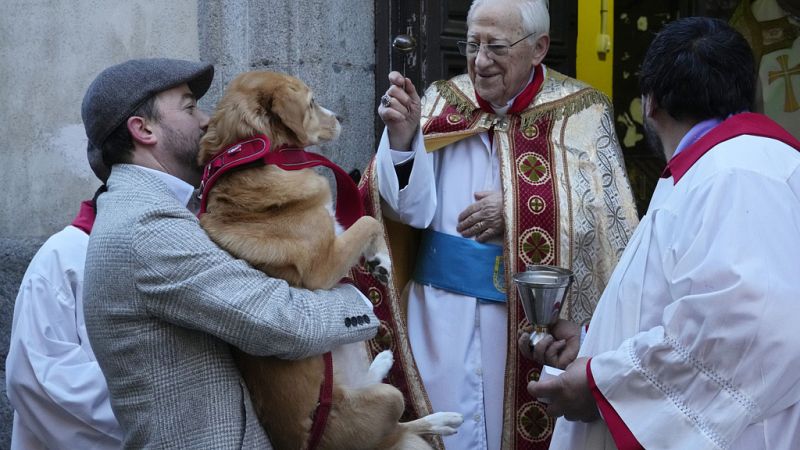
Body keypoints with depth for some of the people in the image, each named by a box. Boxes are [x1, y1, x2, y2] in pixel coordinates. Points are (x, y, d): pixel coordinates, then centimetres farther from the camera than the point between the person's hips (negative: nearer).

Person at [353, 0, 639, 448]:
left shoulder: (581, 113, -4)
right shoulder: (442, 103, 3)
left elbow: (610, 218, -10)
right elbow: (412, 209, -5)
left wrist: (516, 213, -13)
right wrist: (403, 135, -20)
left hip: (537, 320, -1)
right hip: (443, 314, 2)